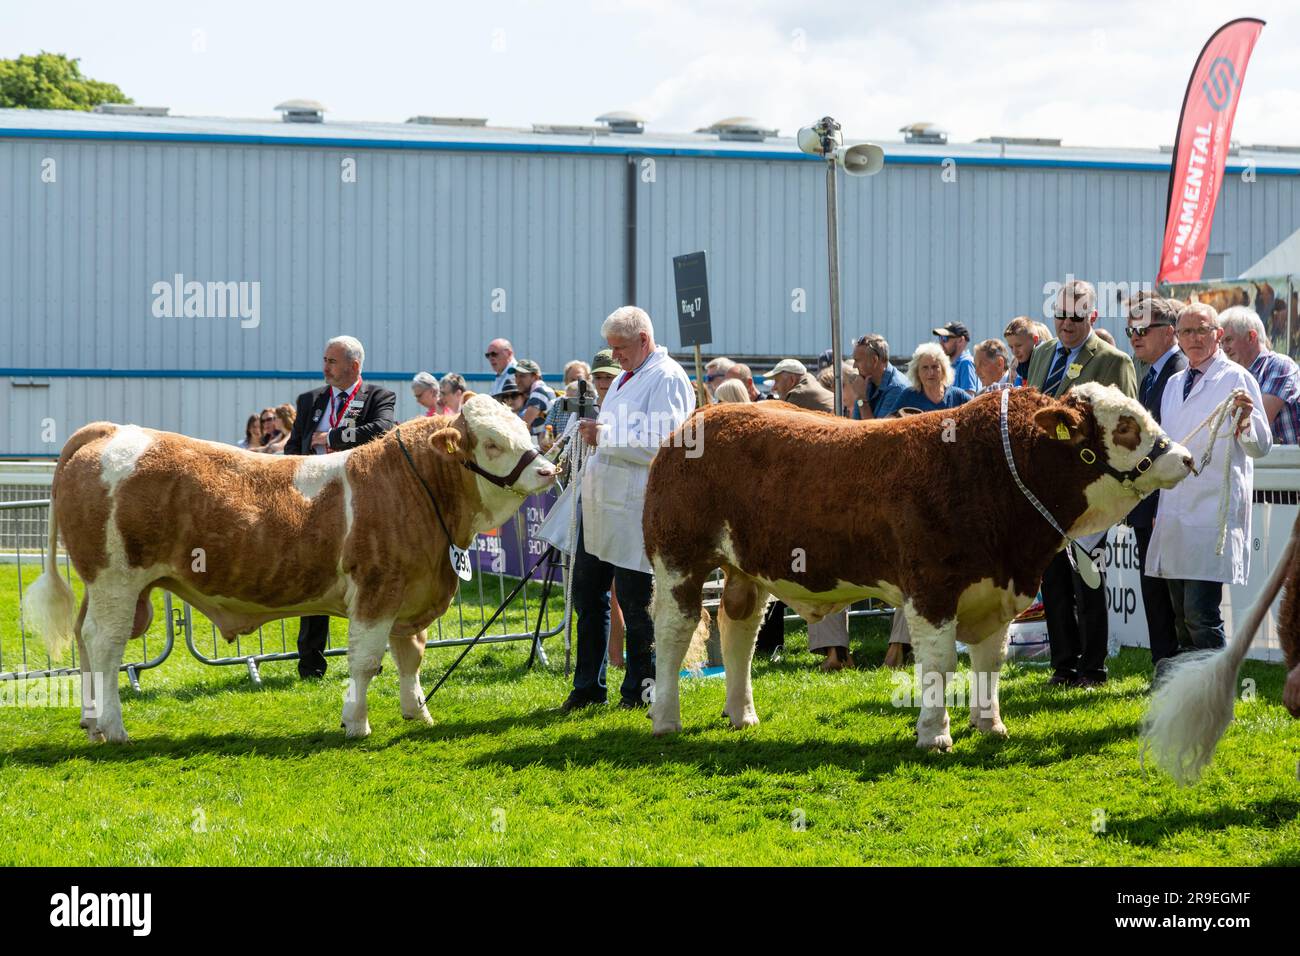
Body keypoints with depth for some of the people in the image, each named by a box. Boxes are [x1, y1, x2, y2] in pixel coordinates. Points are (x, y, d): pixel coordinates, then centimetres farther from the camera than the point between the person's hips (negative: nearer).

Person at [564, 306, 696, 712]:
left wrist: (605, 435, -19)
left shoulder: (668, 379, -10)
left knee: (635, 601, -2)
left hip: (636, 507, -10)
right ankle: (587, 686, 22)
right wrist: (595, 435, 8)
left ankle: (640, 688, 10)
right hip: (600, 504, 10)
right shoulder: (625, 378, 19)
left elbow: (660, 444, -21)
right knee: (587, 593, 13)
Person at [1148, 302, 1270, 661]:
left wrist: (1246, 418, -31)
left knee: (1201, 614, -13)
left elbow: (1260, 447, -10)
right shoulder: (1174, 384, 18)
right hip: (1175, 516, 7)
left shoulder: (1236, 379, -4)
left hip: (1214, 513, -7)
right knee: (1183, 616, 10)